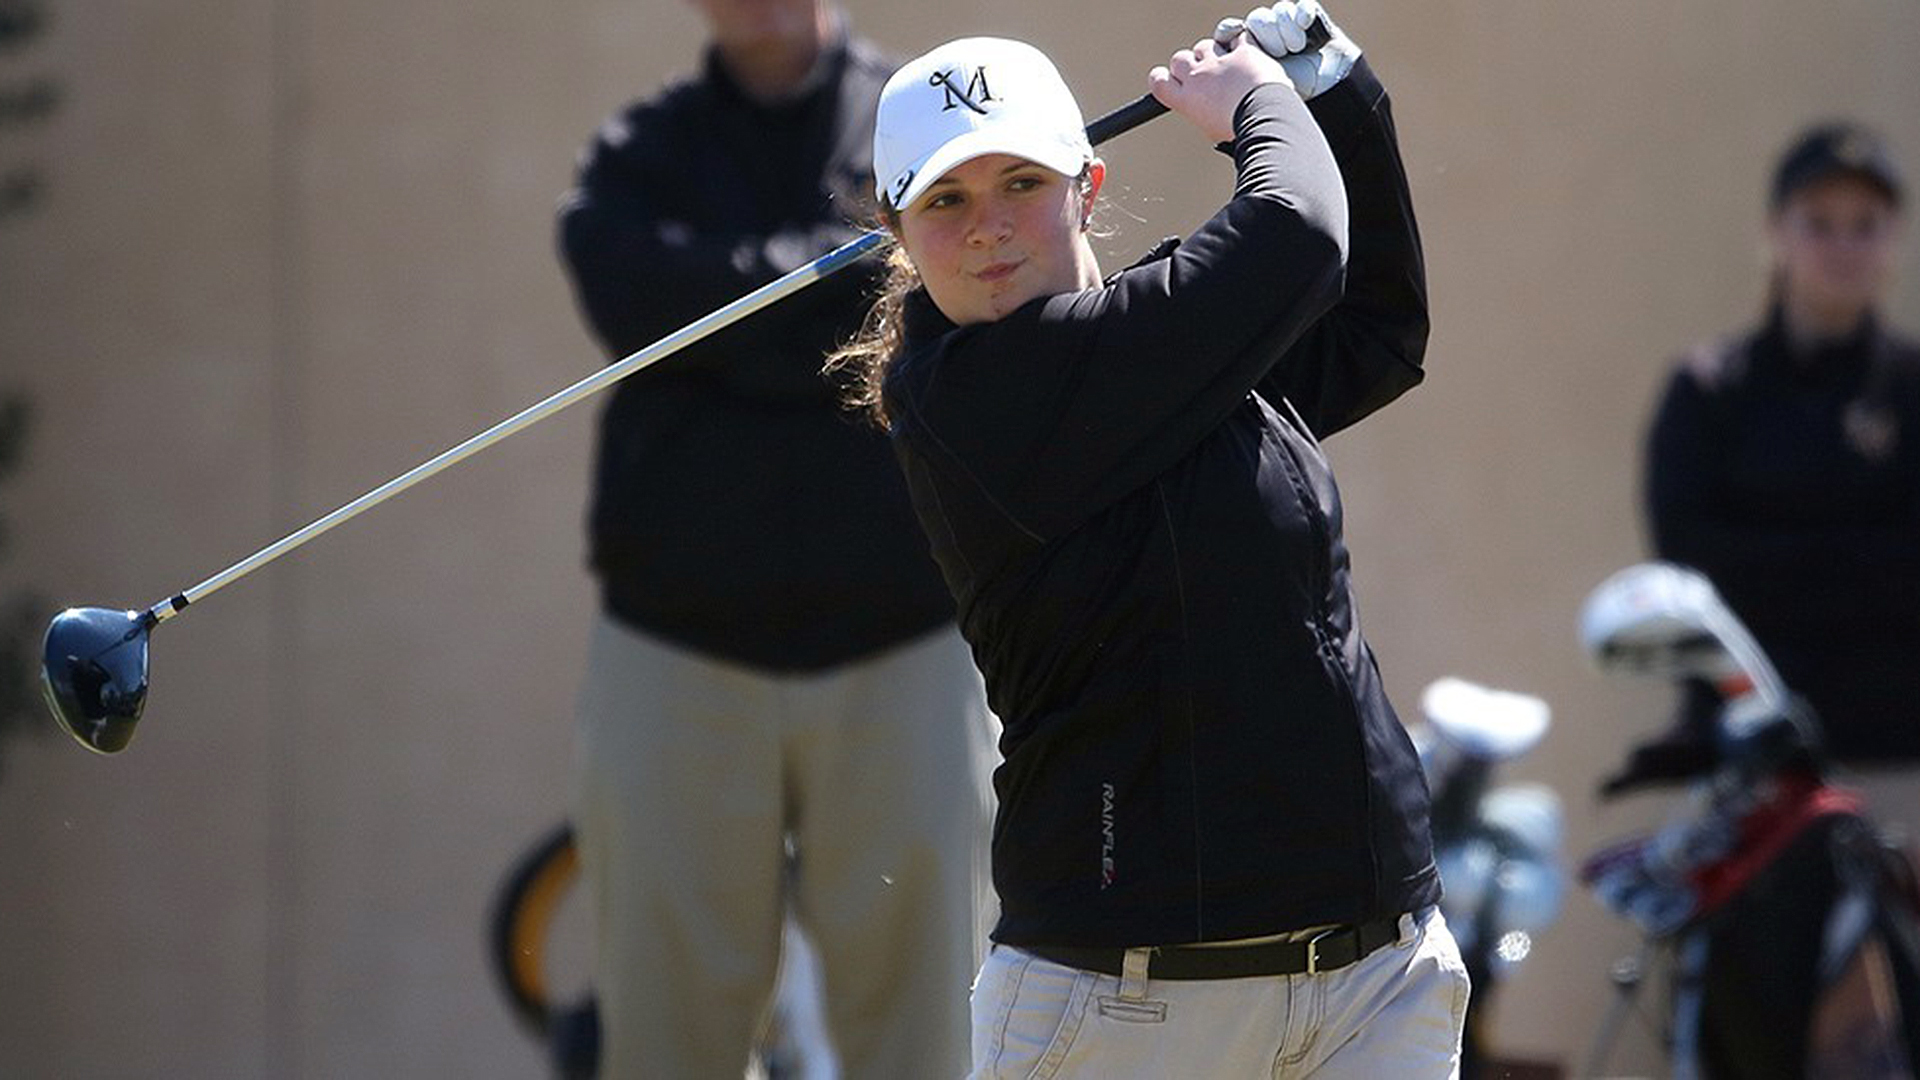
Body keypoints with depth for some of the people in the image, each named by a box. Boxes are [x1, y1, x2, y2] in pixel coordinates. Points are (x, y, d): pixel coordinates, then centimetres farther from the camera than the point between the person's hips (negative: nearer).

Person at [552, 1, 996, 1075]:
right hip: (678, 654, 1)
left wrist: (744, 323, -12)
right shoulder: (638, 155, 12)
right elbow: (641, 299, -11)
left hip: (906, 655, -1)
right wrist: (880, 261, -12)